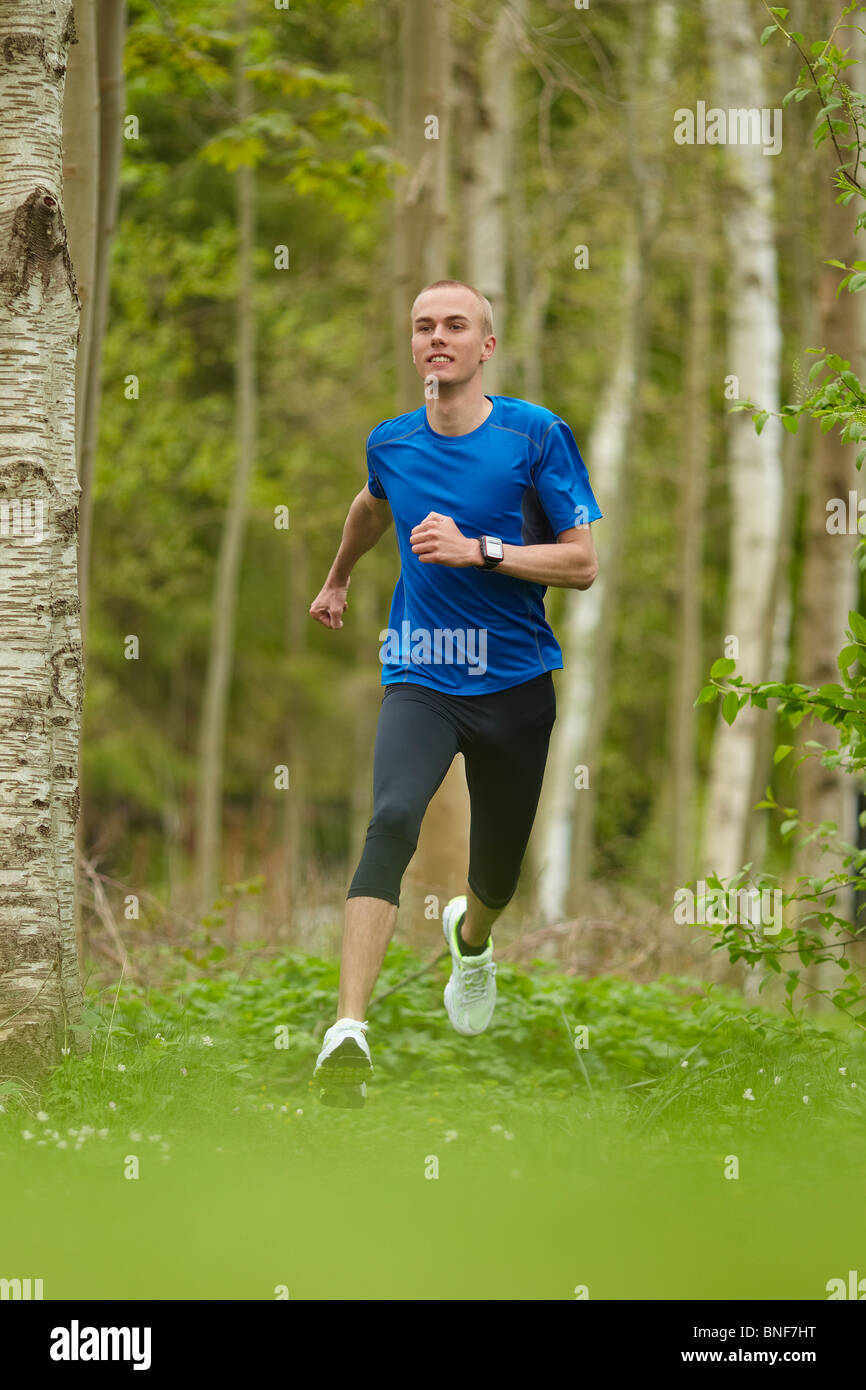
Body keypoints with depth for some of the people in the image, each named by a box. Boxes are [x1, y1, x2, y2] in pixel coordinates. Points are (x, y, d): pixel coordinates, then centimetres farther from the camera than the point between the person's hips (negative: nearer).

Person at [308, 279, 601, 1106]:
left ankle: (469, 937, 54)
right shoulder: (391, 444, 5)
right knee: (391, 821, -27)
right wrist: (337, 580, 45)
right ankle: (348, 1032, -37)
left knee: (497, 876, 13)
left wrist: (477, 550, -21)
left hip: (515, 686, 0)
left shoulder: (536, 436, -6)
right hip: (420, 681, 0)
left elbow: (583, 563, -9)